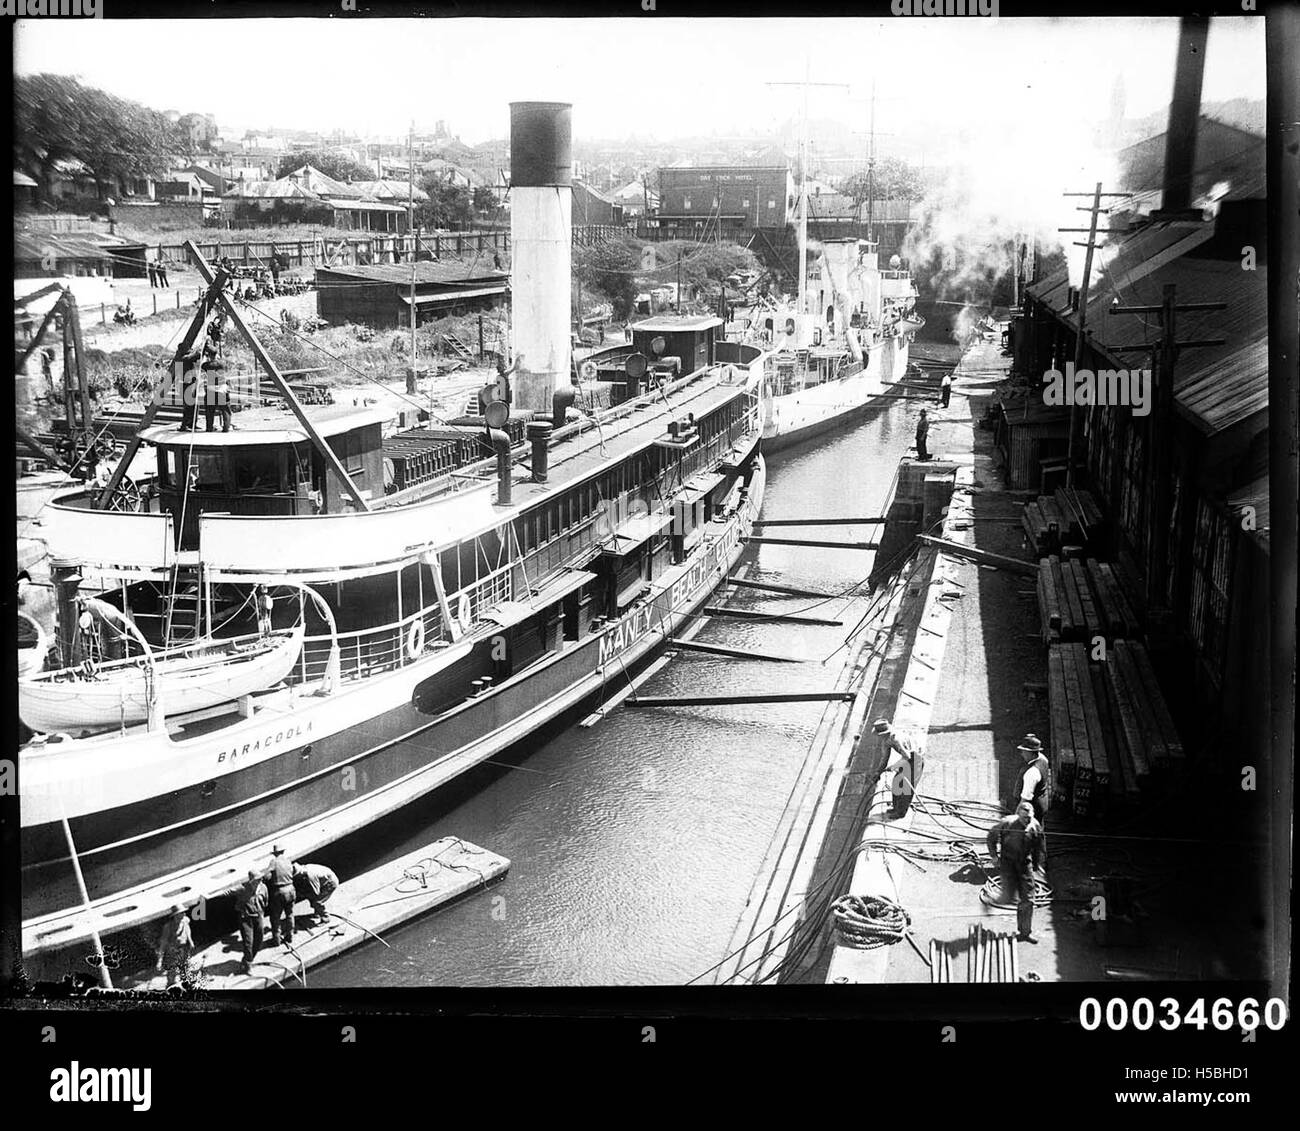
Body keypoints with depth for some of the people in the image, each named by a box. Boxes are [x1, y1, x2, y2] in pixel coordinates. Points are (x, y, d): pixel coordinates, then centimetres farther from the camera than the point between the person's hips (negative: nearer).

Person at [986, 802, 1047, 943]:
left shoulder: (1035, 827, -6)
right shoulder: (1007, 823, -17)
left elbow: (1038, 847, 10)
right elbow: (992, 835, -1)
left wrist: (1037, 864, 11)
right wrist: (994, 855, -3)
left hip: (1025, 864, 3)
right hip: (1007, 862, -3)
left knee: (1027, 900, 2)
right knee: (1009, 897, -12)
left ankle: (1025, 932, 12)